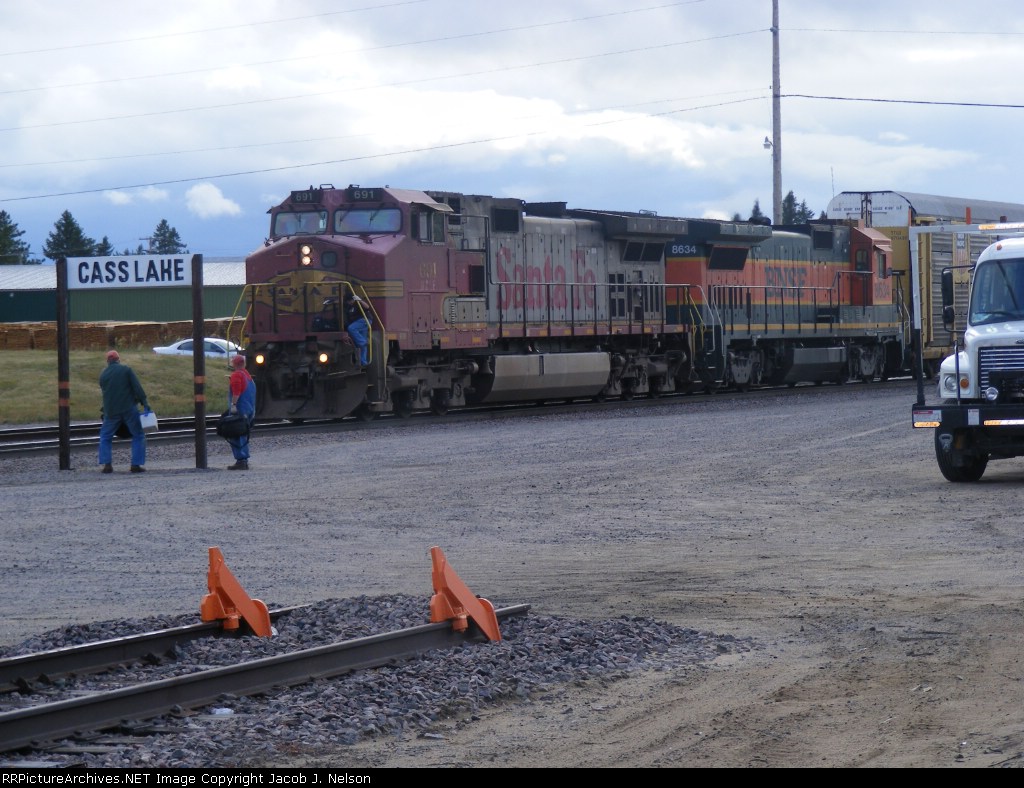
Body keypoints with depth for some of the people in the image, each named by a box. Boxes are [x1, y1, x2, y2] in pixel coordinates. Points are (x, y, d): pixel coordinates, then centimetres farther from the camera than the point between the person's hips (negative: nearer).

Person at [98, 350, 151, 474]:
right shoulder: (126, 370, -1)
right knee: (138, 436, 8)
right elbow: (137, 387, -9)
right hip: (129, 409, -2)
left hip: (111, 411, 2)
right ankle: (136, 464, -1)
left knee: (105, 437, 16)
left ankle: (106, 464, 3)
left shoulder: (103, 375, 10)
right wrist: (145, 403, -10)